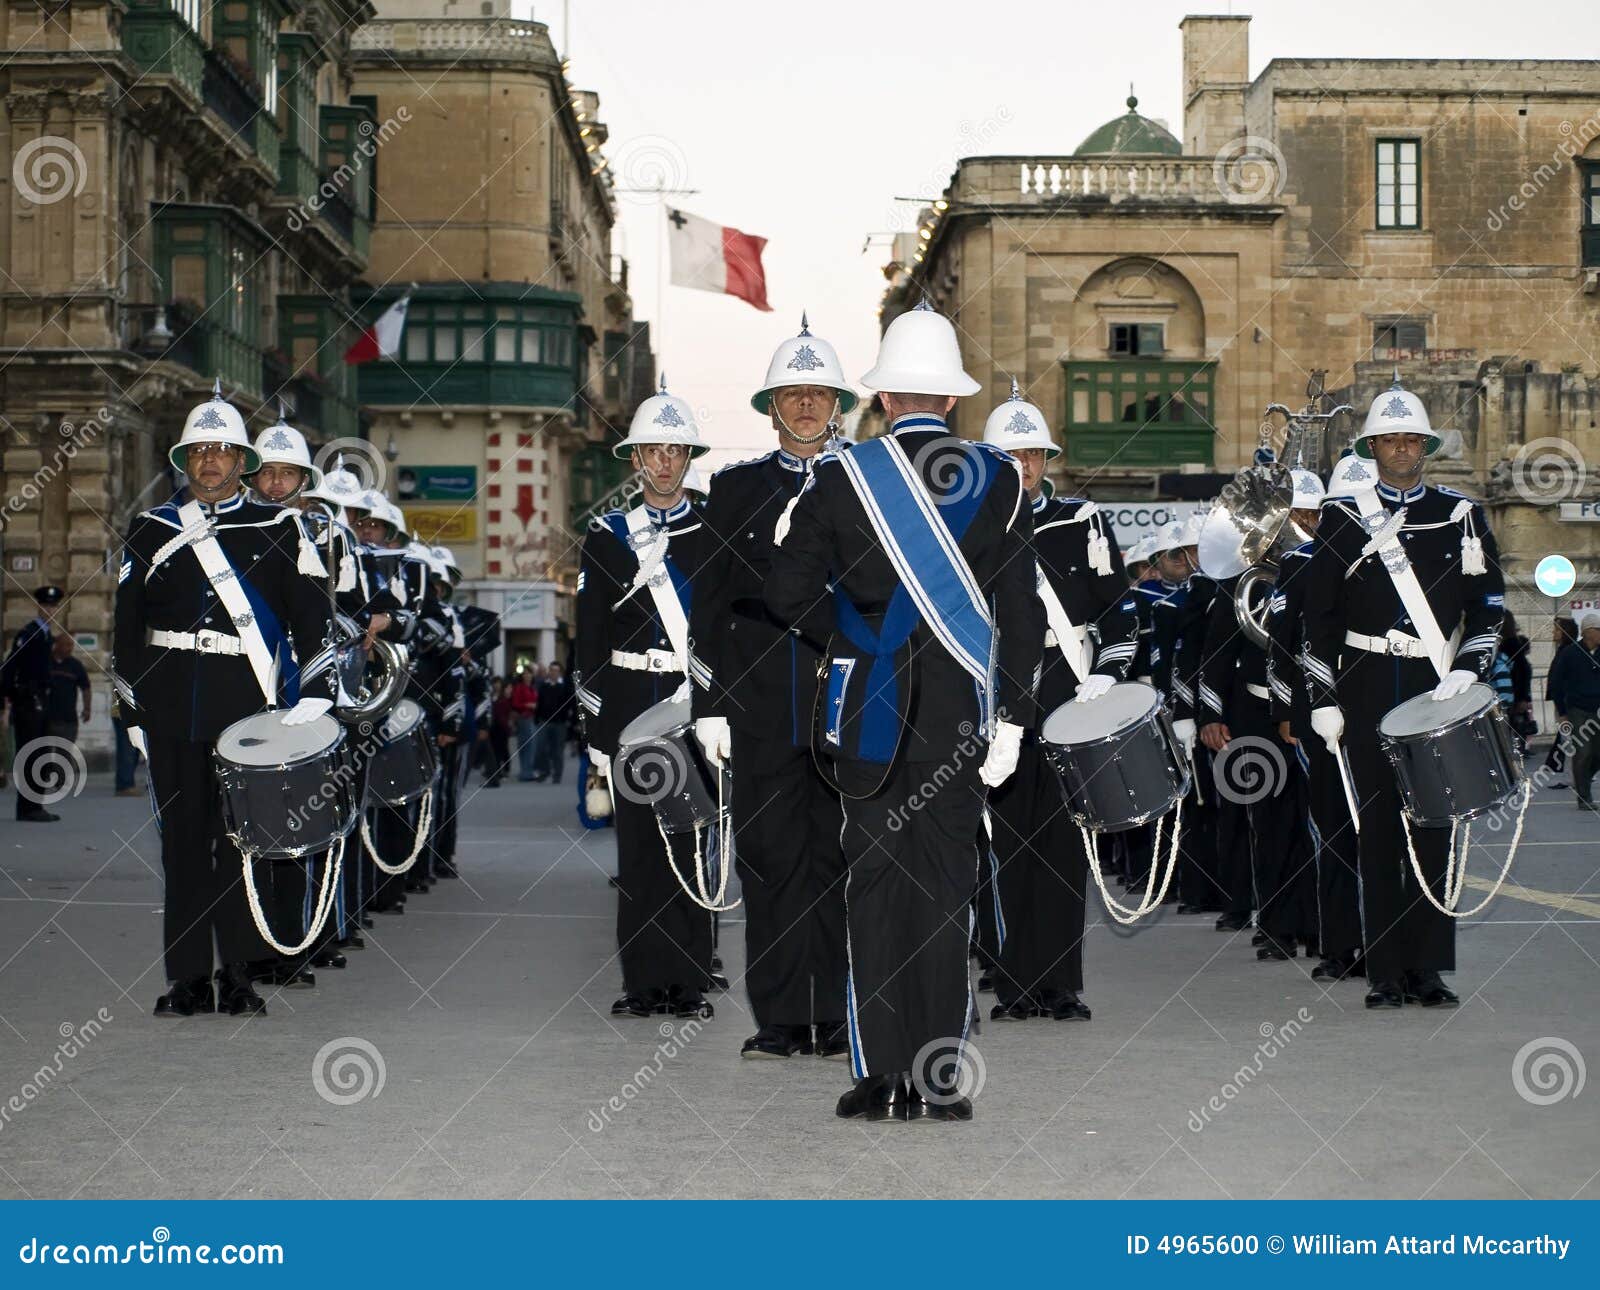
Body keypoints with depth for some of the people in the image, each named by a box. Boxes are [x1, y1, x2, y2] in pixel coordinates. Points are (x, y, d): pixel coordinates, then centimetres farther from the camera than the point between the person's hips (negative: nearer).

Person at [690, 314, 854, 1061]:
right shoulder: (735, 488, 11)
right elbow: (711, 604, 8)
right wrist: (710, 704, 2)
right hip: (761, 709, 1)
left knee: (840, 858, 2)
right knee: (769, 859, 1)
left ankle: (838, 1021, 8)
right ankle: (781, 1020, 8)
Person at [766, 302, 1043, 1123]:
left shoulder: (840, 477, -5)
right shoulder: (998, 480, 0)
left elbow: (788, 594, -7)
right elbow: (1022, 613, -1)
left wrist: (853, 635, 10)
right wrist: (1011, 717, 4)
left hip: (869, 708, -1)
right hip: (959, 711, 1)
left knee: (874, 883, 5)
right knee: (947, 885, 6)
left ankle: (881, 1079, 6)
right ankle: (941, 1081, 8)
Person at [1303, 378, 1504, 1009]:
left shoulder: (1461, 515, 8)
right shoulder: (1342, 516, 6)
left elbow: (1488, 604, 6)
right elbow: (1319, 615, 5)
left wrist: (1467, 669, -9)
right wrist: (1323, 698, 0)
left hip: (1437, 692, 1)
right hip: (1367, 690, -1)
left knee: (1433, 828, 1)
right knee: (1377, 827, 0)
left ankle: (1428, 968, 7)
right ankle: (1386, 972, 4)